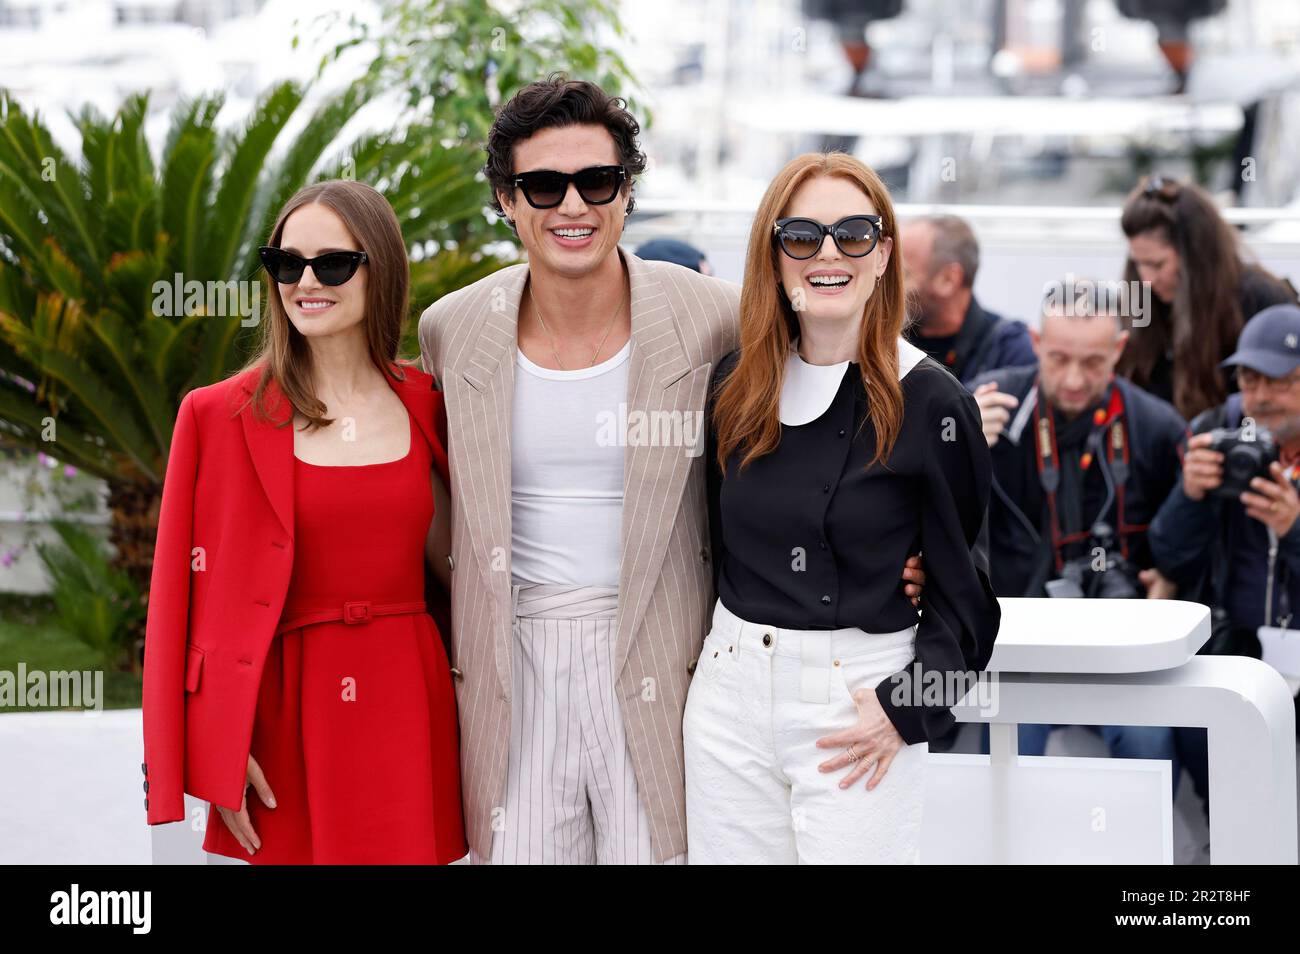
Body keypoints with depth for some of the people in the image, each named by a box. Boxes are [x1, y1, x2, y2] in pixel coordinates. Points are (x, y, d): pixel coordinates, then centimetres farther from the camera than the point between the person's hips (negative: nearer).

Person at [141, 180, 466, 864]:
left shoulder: (424, 406, 7)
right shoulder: (219, 415, -1)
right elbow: (182, 595, -3)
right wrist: (216, 757, -9)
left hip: (407, 706, 2)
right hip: (284, 712, -2)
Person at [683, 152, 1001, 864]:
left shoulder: (930, 403, -7)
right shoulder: (736, 385, 6)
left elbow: (964, 587, -5)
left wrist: (907, 709, -13)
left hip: (861, 700, -4)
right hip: (731, 693, 4)